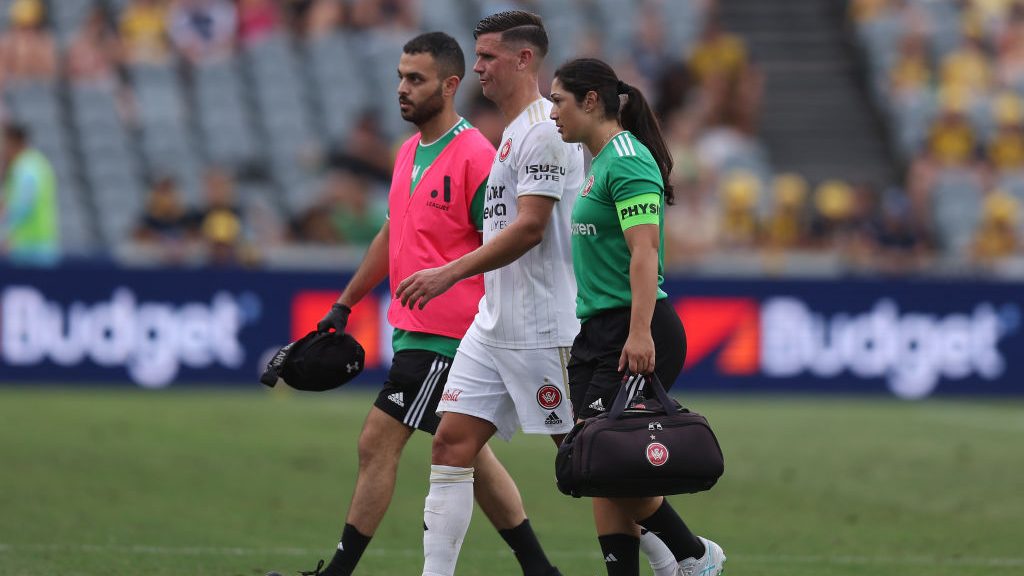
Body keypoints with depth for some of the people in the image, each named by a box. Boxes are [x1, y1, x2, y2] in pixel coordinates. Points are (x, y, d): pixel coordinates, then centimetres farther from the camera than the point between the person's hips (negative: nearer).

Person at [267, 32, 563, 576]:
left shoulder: (475, 157, -14)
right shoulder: (408, 152, 13)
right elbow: (391, 235, 24)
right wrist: (345, 304, 22)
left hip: (444, 334, -9)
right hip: (414, 327, 9)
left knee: (377, 444, -8)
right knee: (468, 454, 13)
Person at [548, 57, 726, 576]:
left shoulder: (628, 160, -12)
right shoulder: (600, 163, 17)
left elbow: (645, 250, -21)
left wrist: (640, 333, -29)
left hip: (632, 337, -10)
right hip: (595, 332, 10)